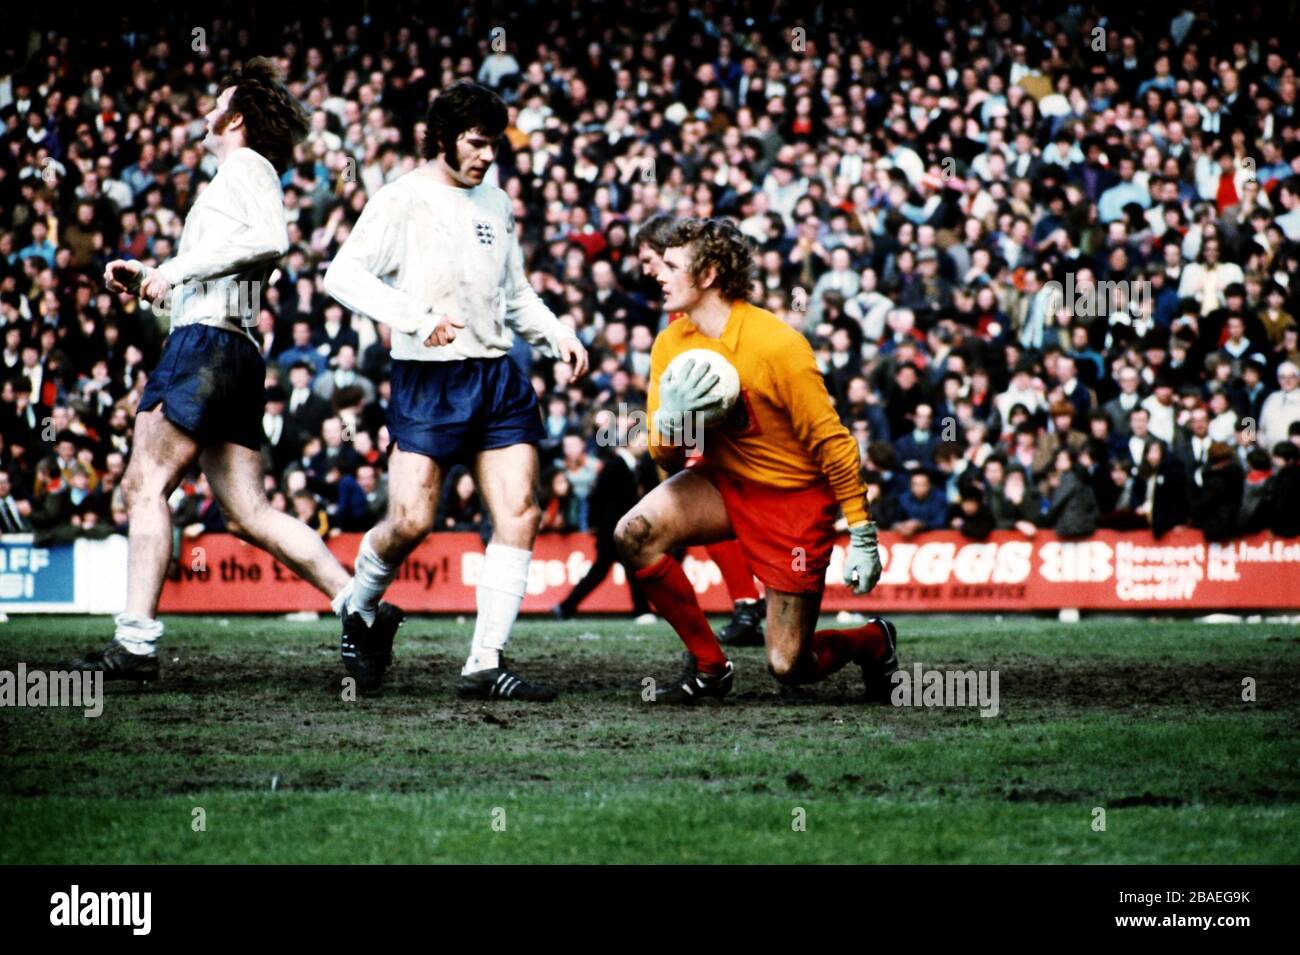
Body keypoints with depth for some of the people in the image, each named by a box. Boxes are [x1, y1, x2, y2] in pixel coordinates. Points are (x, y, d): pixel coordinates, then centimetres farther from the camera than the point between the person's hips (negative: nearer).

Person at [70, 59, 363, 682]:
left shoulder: (247, 167, -1)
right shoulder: (229, 181, 29)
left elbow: (270, 239, -21)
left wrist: (177, 269, -17)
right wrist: (143, 278, 20)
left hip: (207, 343, -10)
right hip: (237, 355, 10)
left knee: (145, 485, -10)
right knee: (248, 515, 3)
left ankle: (136, 644, -15)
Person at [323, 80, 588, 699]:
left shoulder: (496, 204, 16)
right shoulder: (401, 201, -3)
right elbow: (343, 275, -14)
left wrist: (557, 336, 10)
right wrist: (417, 318, -24)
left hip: (499, 376, 6)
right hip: (427, 378, -6)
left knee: (519, 515, -6)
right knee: (410, 522, -12)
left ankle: (485, 664, -3)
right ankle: (358, 607, 19)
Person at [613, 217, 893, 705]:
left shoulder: (777, 344, -22)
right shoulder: (672, 344, -5)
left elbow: (831, 441, -16)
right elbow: (668, 459, -2)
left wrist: (862, 535, -16)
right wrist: (671, 420, -26)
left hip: (792, 496, -5)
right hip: (722, 481, 5)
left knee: (789, 667, -5)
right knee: (634, 533, -24)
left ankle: (873, 641, 30)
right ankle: (709, 666, -8)